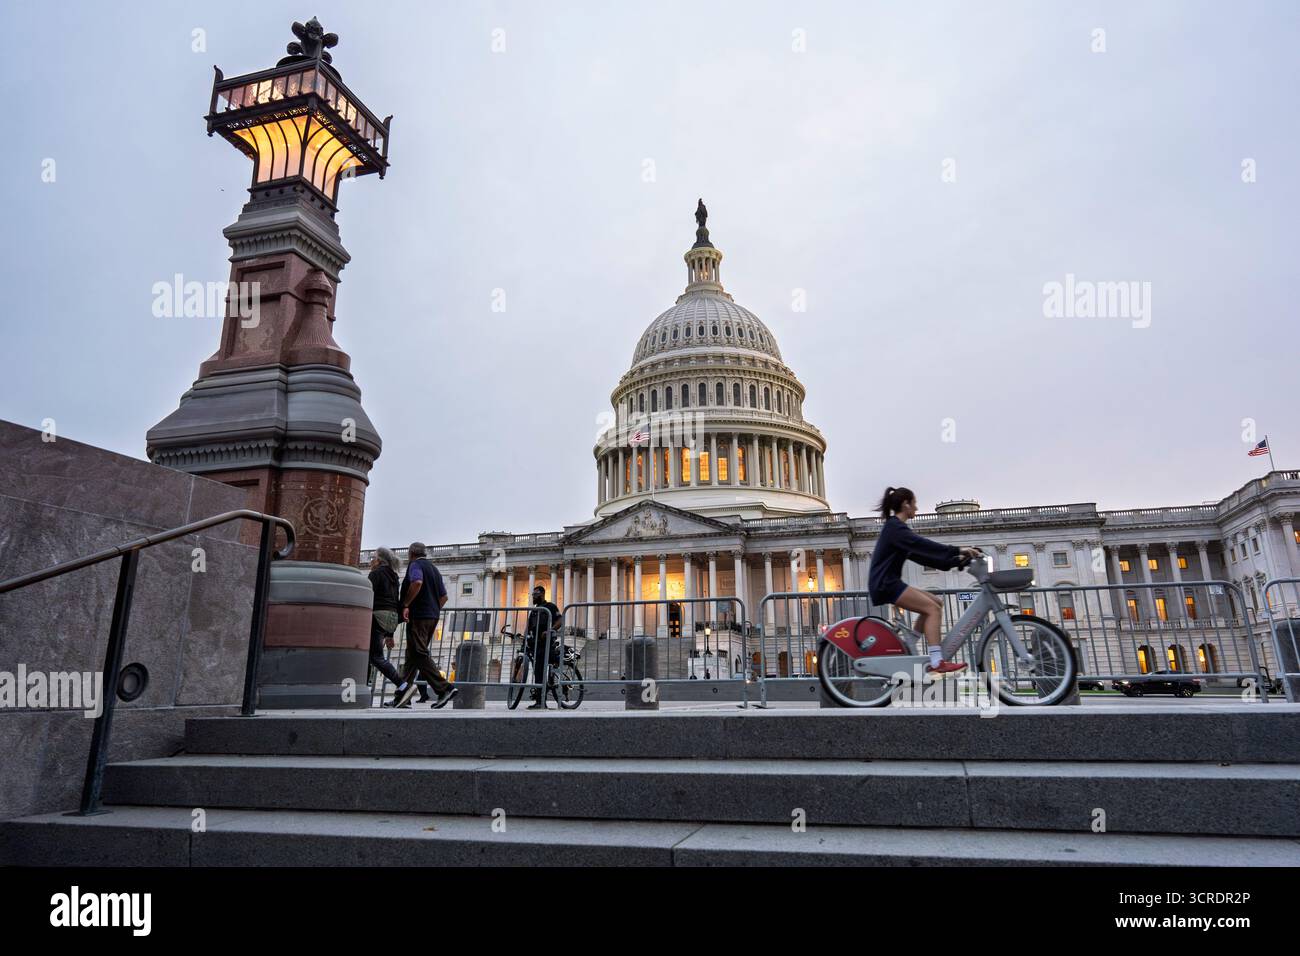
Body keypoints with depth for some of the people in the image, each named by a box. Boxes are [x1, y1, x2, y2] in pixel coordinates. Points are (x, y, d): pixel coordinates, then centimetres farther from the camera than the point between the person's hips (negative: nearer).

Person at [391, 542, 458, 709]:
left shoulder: (415, 565, -3)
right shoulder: (433, 568, 23)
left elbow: (417, 582, -25)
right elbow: (444, 596, 21)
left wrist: (406, 604, -19)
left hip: (418, 615, -9)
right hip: (433, 617, 9)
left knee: (419, 654, -11)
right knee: (413, 655, 13)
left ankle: (444, 688, -19)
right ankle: (403, 694, 14)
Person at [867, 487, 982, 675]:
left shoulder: (896, 528, 20)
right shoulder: (895, 528, -10)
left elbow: (921, 555, 18)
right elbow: (924, 545, -22)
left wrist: (954, 561, 11)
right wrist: (957, 550, -24)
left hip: (889, 584, 10)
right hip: (885, 585, -10)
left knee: (935, 603, 11)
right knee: (933, 609, -16)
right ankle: (937, 663, -21)